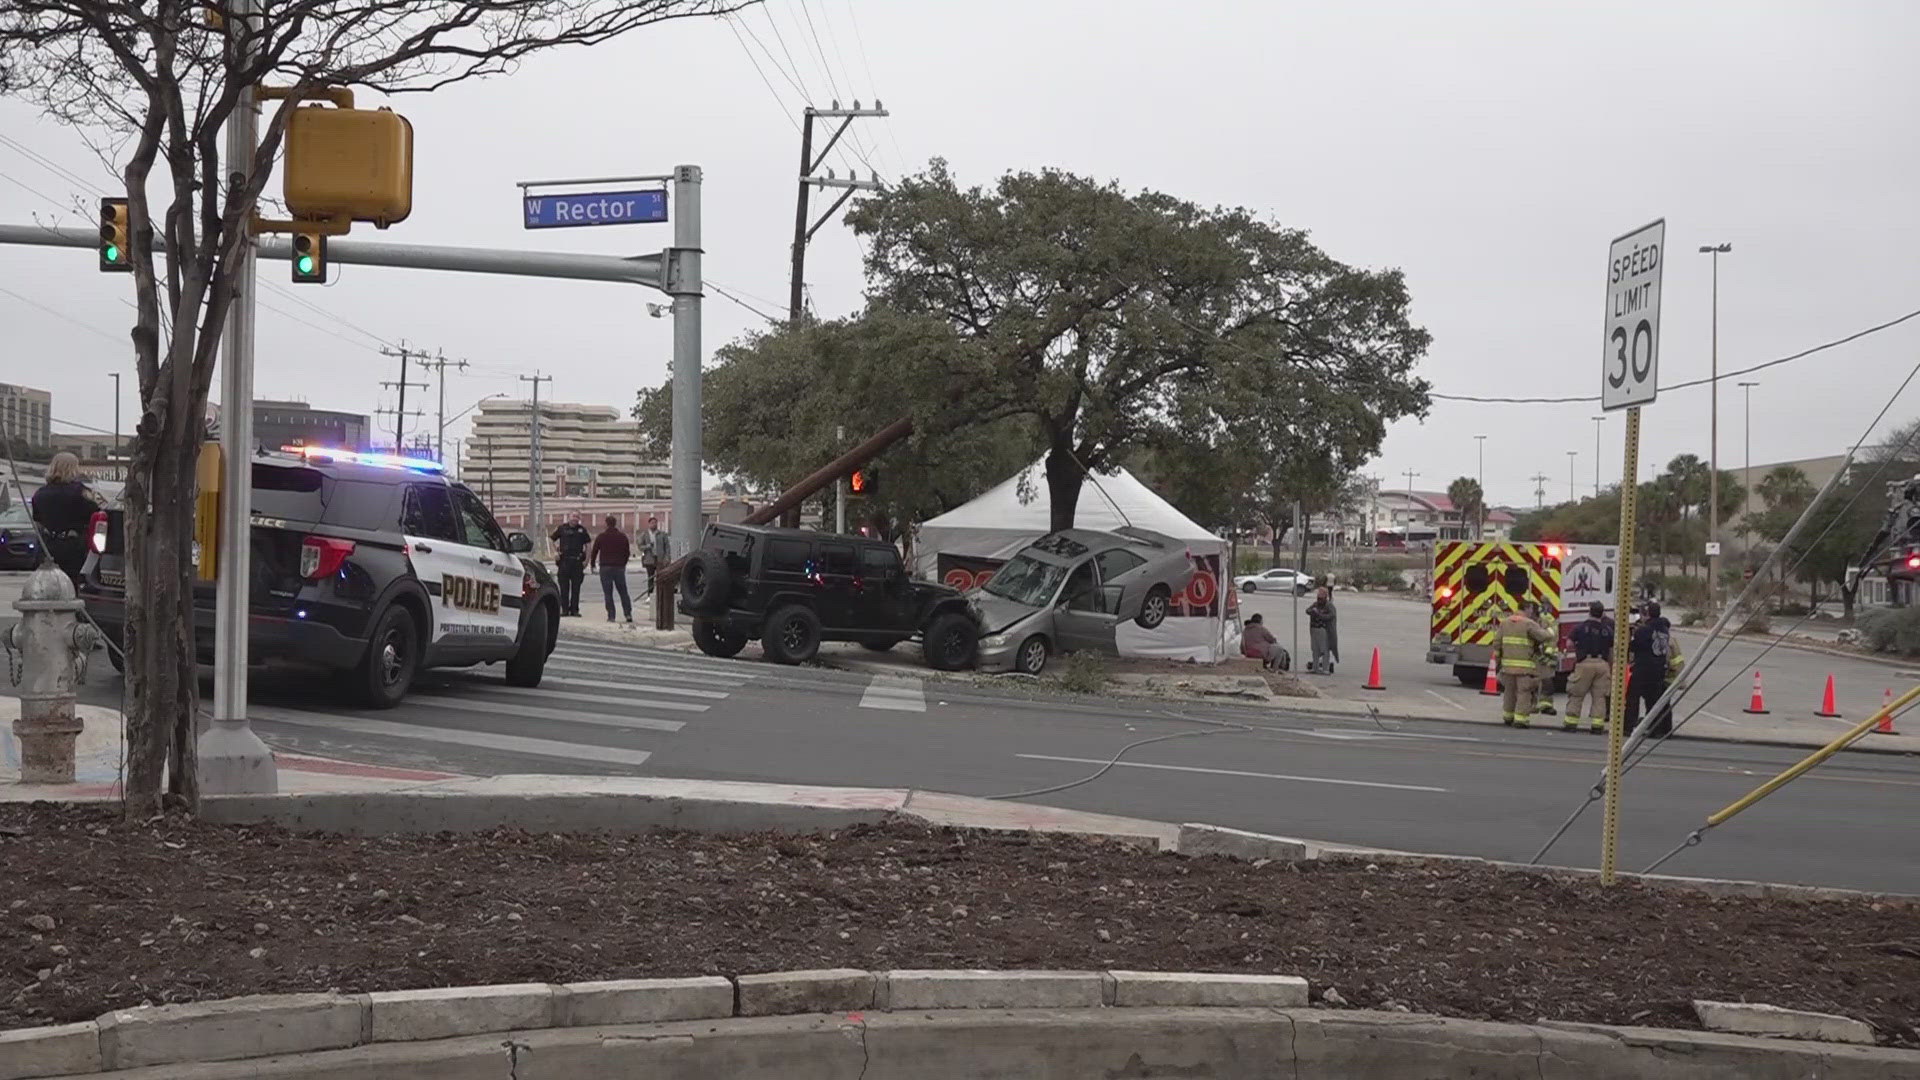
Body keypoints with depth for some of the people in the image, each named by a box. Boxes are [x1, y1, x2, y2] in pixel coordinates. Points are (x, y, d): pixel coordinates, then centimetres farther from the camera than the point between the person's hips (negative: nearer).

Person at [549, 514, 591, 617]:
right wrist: (555, 552, 0)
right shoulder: (562, 528, 6)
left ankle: (574, 609, 7)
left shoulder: (582, 530, 8)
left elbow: (588, 544, 10)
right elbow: (551, 540, 13)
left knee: (576, 586, 2)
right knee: (564, 586, 1)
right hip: (564, 560, -1)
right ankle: (564, 609, 6)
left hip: (577, 561, 1)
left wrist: (586, 559, 1)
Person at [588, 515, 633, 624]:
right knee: (623, 593, 7)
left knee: (608, 593, 0)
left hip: (605, 567, -2)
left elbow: (594, 552, 2)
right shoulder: (623, 537, 4)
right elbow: (628, 553, 11)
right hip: (619, 567, 2)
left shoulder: (601, 537, -3)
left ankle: (611, 616, -6)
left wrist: (592, 564, 19)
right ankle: (628, 614, -2)